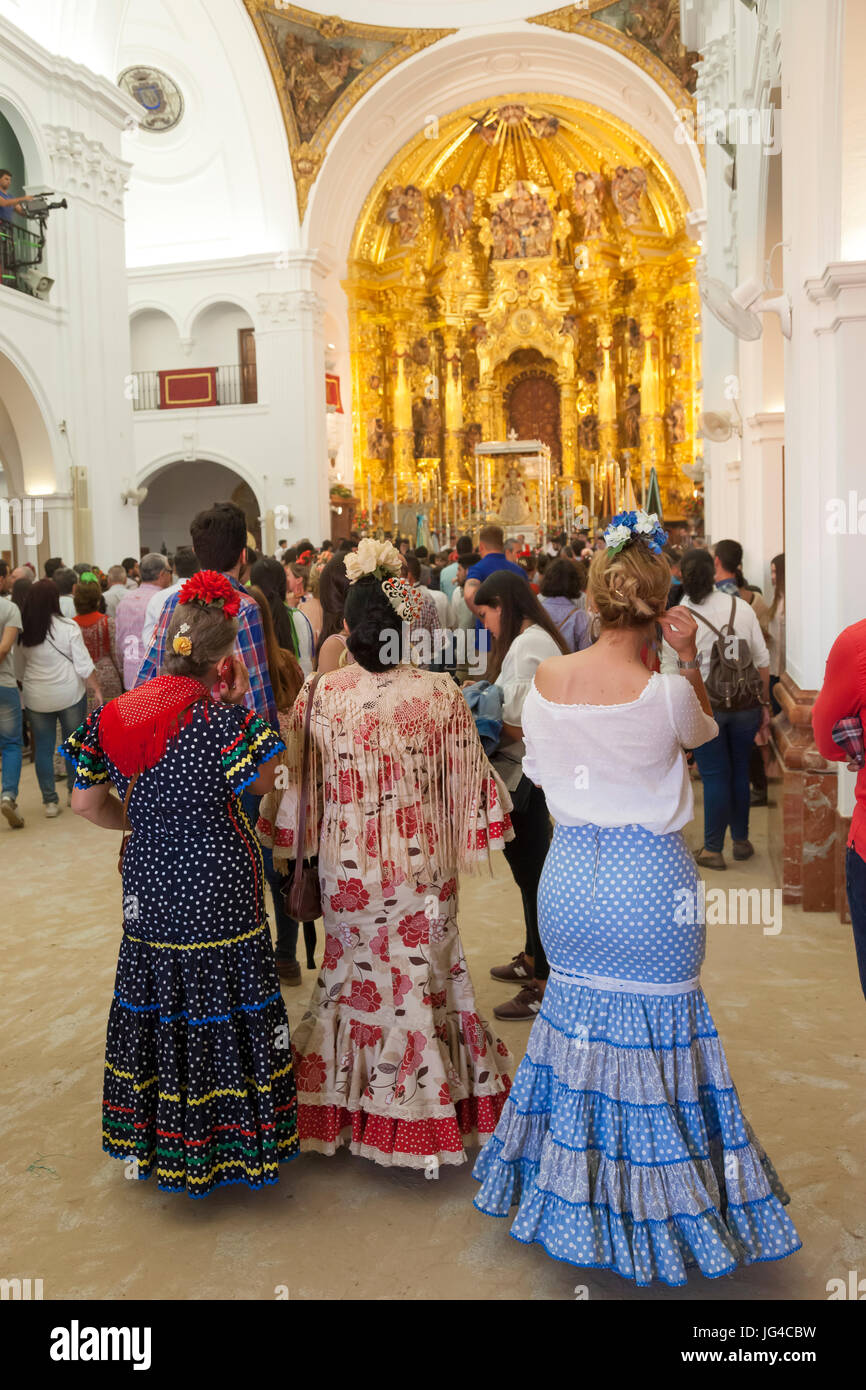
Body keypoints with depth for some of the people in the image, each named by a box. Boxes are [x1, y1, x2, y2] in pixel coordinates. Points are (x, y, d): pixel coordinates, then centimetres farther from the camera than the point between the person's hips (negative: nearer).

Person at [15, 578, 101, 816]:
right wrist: (96, 689, -3)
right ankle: (75, 791, 23)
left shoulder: (23, 631, -3)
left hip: (36, 698, 2)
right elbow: (83, 663, -11)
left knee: (43, 748, 8)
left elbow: (19, 669, 7)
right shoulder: (68, 626, -11)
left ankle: (49, 800, 9)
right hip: (70, 694, -2)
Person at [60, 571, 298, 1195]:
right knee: (221, 1000, 8)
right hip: (218, 886, -5)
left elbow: (86, 801, 5)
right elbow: (264, 782, -4)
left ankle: (161, 1141, 34)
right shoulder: (222, 717, -20)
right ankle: (234, 1137, 23)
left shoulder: (114, 715, -3)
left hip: (148, 884, 5)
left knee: (156, 996, 18)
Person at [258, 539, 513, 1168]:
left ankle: (350, 1110, 33)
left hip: (347, 869, 1)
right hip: (423, 867, -1)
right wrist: (457, 853, 10)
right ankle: (426, 1104, 28)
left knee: (357, 974, 19)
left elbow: (298, 787, -2)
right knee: (423, 973, 15)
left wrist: (299, 867, 11)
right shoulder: (441, 694, -12)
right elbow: (466, 783, -5)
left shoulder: (319, 694, -10)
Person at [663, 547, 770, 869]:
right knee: (740, 772, 16)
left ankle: (713, 850, 13)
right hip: (745, 704, 3)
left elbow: (669, 671, -6)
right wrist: (764, 704, 13)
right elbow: (762, 661, 3)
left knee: (715, 777, 5)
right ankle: (741, 841, 28)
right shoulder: (740, 606, 0)